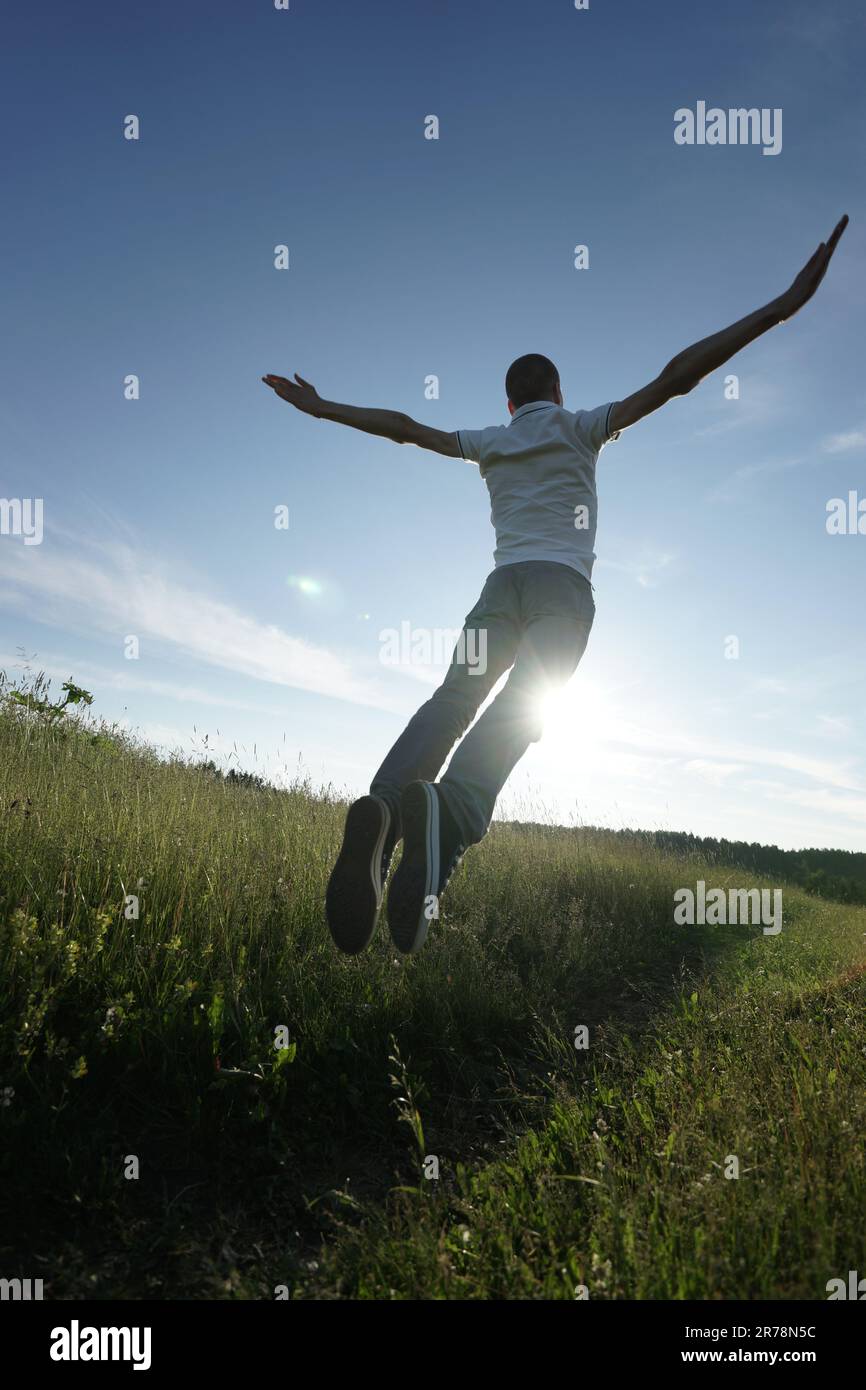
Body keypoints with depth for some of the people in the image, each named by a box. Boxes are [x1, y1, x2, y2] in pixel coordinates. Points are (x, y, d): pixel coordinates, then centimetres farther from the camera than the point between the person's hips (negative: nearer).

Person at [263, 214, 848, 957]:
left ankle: (383, 807, -42)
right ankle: (450, 812, -51)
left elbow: (405, 426, 30)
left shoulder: (490, 441, 25)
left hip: (502, 587, 3)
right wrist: (783, 306, 7)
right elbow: (673, 380, 7)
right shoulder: (580, 427, 17)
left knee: (454, 698, -14)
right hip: (562, 587, -3)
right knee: (521, 707, -23)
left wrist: (323, 408, 42)